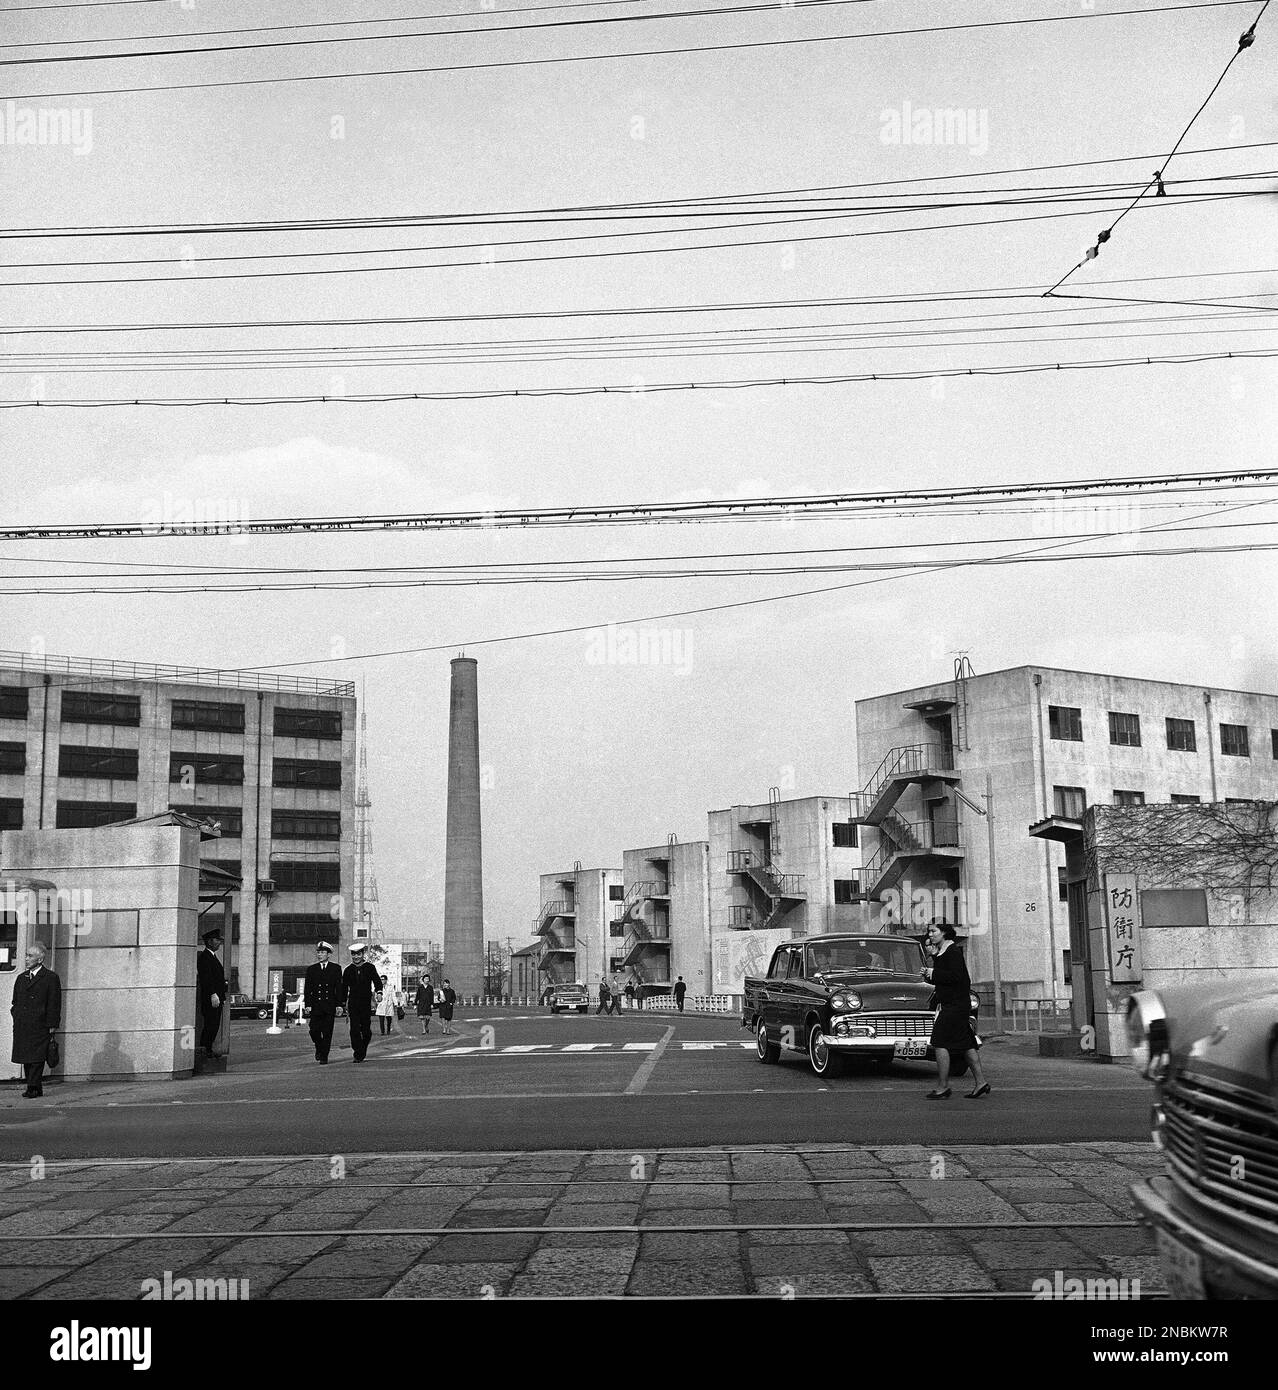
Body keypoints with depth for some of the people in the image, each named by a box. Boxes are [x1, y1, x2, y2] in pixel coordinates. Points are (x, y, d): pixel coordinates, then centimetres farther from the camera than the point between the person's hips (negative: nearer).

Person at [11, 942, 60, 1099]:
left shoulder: (51, 978, -3)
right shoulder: (21, 978, 17)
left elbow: (54, 1005, -5)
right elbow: (15, 1002, 22)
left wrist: (51, 1026, -10)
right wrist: (16, 1018, 10)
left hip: (39, 1027, -6)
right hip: (21, 1027, 7)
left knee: (36, 1059, -8)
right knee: (26, 1059, 8)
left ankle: (33, 1088, -7)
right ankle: (35, 1088, 16)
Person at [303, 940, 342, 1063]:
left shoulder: (336, 968, 5)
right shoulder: (311, 969, 9)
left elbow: (339, 987, 3)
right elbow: (307, 988, 6)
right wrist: (307, 1004, -4)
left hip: (330, 1005, -1)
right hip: (316, 1005, 1)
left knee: (327, 1032, -2)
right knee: (314, 1030, -6)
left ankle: (324, 1056, 6)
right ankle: (319, 1048, 21)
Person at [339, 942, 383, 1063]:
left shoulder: (369, 967, 4)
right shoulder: (348, 970, 7)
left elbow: (377, 981, -2)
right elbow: (343, 988, 11)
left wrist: (379, 992, -21)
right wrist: (342, 1004, 7)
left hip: (366, 1003, 0)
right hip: (353, 1003, 0)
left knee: (366, 1030, 3)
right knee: (355, 1029, -11)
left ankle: (363, 1050, 27)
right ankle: (358, 1054, -9)